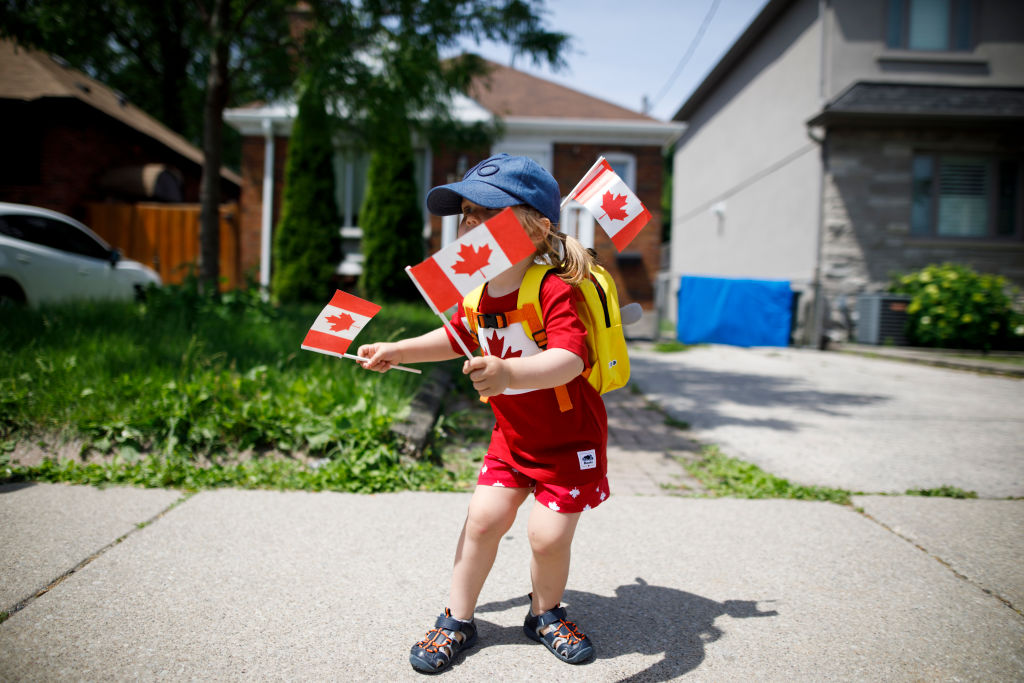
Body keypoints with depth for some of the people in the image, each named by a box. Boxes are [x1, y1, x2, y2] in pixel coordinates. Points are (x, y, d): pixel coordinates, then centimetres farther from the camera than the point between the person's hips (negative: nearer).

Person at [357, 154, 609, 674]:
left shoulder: (554, 290, -27)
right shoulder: (478, 291, -3)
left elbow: (569, 360, -42)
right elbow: (456, 338, 17)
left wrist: (509, 372, -59)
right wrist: (396, 351, 12)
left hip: (569, 440, -6)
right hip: (512, 434, 6)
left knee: (548, 535, -4)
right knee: (483, 518, 4)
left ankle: (546, 614, 29)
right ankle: (457, 621, 24)